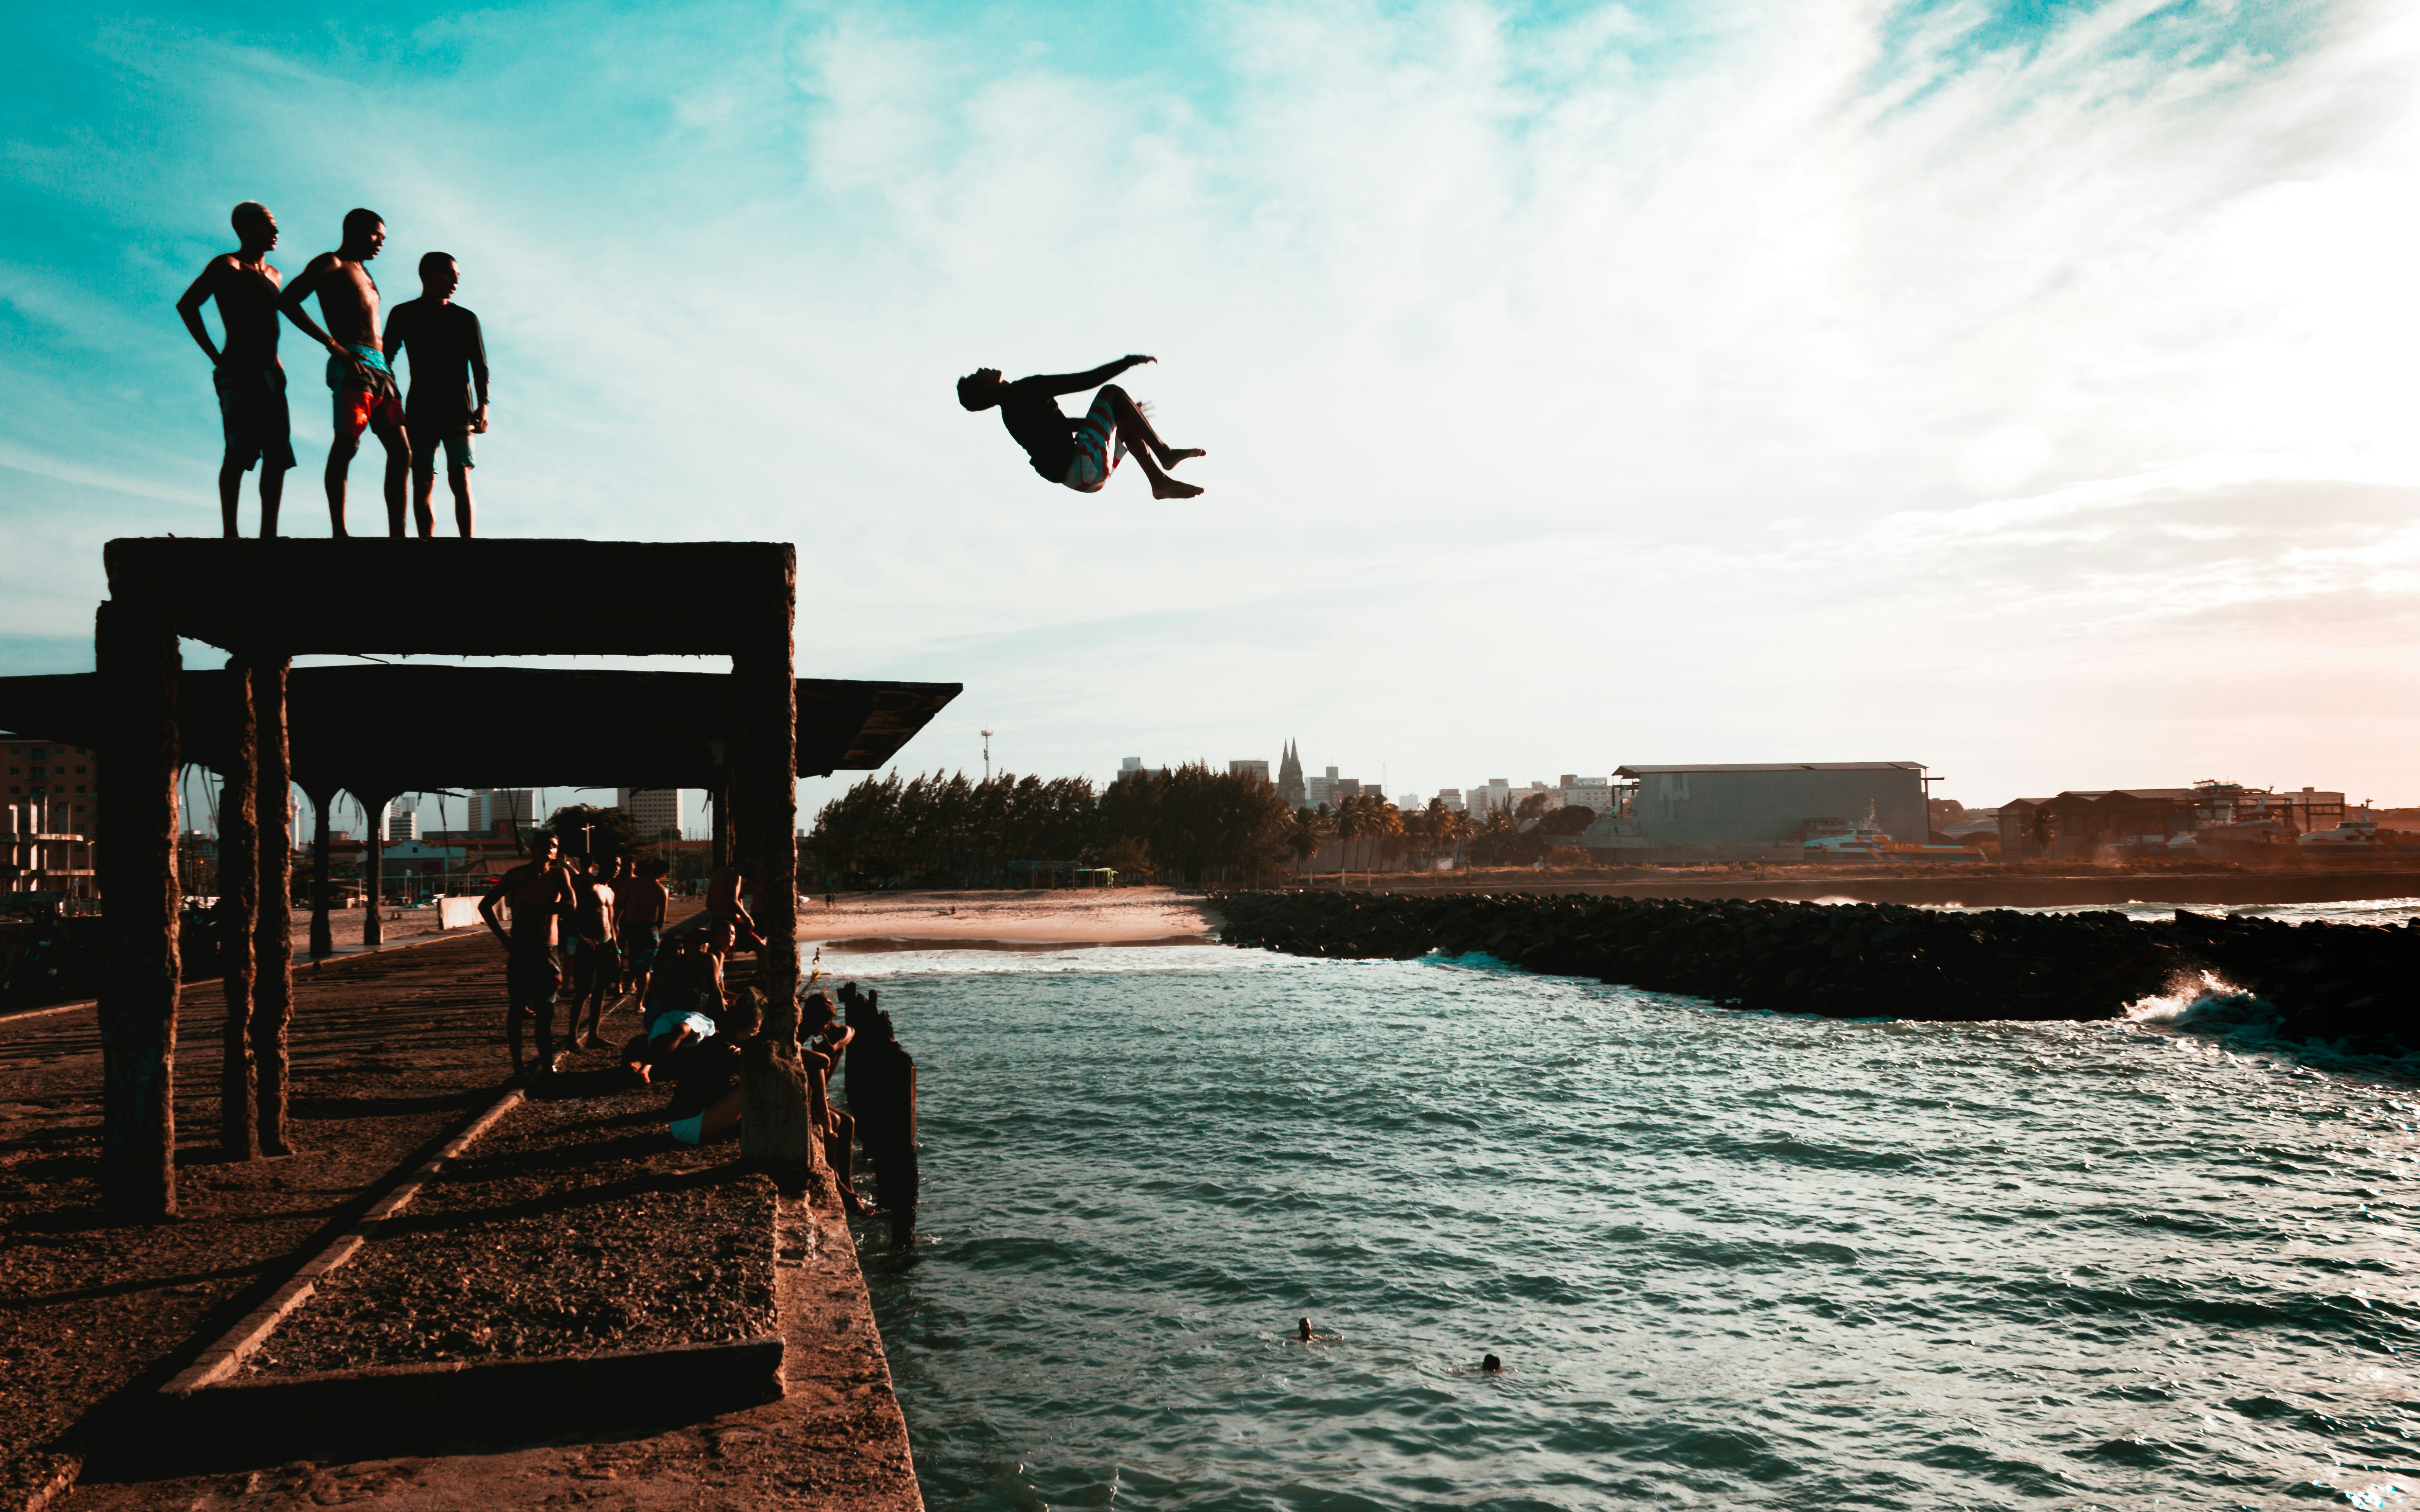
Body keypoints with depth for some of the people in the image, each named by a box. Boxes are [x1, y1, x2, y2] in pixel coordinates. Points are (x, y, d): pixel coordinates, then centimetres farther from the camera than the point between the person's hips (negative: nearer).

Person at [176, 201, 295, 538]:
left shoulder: (273, 275, 22)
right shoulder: (226, 266, 1)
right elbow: (187, 305, -8)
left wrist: (274, 364, 17)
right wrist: (215, 356, -12)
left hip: (271, 373, 7)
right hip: (238, 372, -7)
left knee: (278, 454, 0)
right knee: (239, 452, -14)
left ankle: (269, 533, 1)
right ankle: (230, 532, -15)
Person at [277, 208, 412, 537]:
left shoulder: (363, 272, 29)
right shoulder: (331, 263, 4)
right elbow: (287, 300, -8)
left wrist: (385, 368, 15)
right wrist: (333, 345, -16)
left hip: (379, 366, 9)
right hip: (352, 364, -9)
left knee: (401, 451, 1)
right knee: (347, 444, -16)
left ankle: (397, 533, -1)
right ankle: (339, 532, -20)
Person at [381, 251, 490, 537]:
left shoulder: (466, 319, 10)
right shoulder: (403, 315, 11)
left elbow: (480, 367, 6)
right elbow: (385, 360, 11)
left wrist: (483, 406, -8)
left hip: (459, 413, -1)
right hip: (420, 413, 1)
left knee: (460, 480, -11)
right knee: (422, 484, -2)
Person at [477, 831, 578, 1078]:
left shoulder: (558, 874, 4)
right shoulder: (518, 875, -2)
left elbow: (571, 905, -12)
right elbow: (485, 905, 2)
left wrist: (537, 908, -20)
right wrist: (503, 937, -6)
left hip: (547, 951, 2)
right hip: (520, 950, -2)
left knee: (546, 1012, 4)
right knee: (516, 1009, 0)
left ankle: (547, 1067, 9)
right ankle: (518, 1069, 5)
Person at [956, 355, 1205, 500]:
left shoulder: (1011, 410, 19)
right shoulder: (1024, 391, -11)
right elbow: (1085, 381, -15)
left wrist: (1128, 414, 33)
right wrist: (1128, 362, -4)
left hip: (1078, 478, 9)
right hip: (1087, 465, -9)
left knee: (1125, 424, 25)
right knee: (1112, 392, -1)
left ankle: (1160, 480, 10)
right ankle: (1164, 452, -5)